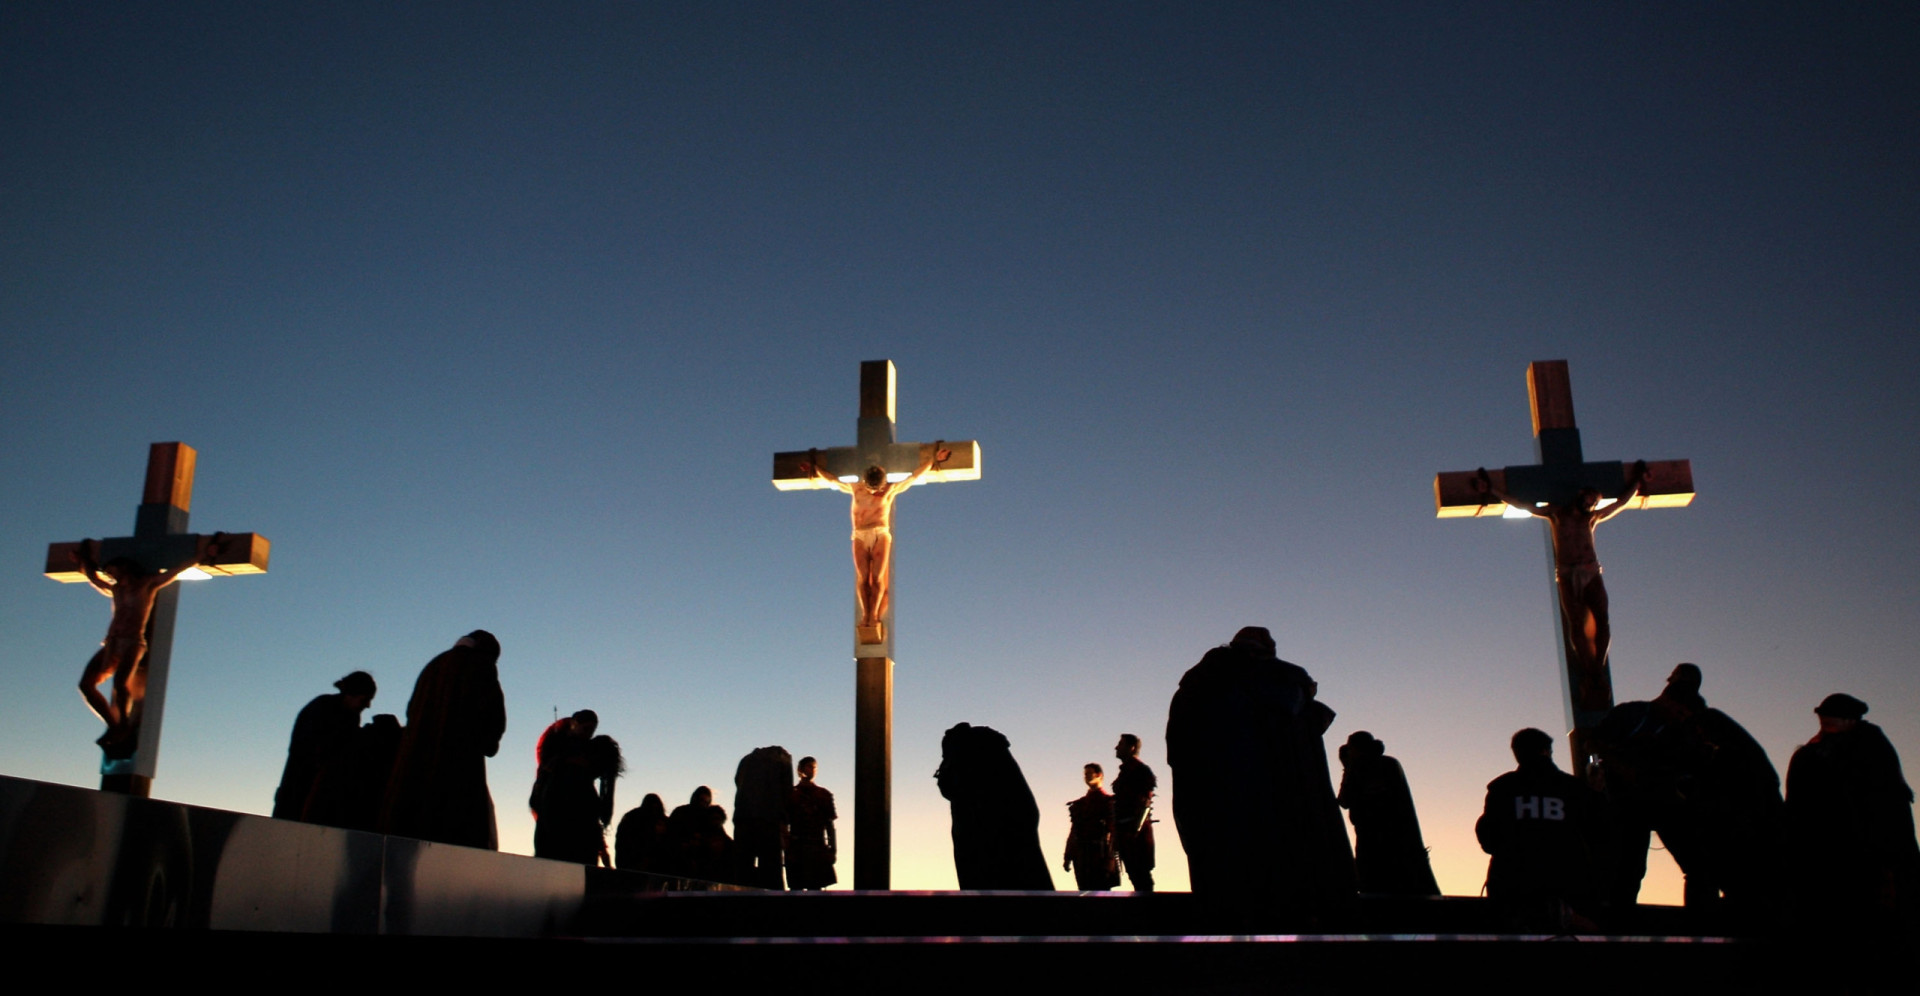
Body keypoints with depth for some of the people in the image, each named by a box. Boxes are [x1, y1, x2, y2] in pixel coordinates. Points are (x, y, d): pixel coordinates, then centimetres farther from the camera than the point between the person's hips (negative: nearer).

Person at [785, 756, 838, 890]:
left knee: (817, 887, -4)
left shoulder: (824, 794, 13)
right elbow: (784, 824, 5)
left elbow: (829, 824, 11)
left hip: (818, 849, 1)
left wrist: (833, 849, 4)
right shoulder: (791, 794, 9)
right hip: (796, 848, -1)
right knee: (796, 887, -4)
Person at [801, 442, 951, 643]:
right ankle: (866, 615, -17)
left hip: (881, 536, -1)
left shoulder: (891, 489, 7)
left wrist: (931, 459, 21)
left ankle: (874, 616, -17)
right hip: (860, 537, 1)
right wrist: (815, 470, 34)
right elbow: (832, 480, 26)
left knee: (878, 577, -12)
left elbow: (915, 476, 16)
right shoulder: (856, 488, 11)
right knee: (862, 577, -11)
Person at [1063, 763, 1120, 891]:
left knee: (1100, 891, -8)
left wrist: (1109, 858, -17)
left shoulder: (1107, 801, 0)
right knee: (1084, 891, 4)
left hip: (1100, 855, -6)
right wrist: (1067, 857, 12)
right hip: (1081, 856, 6)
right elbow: (1073, 831, 18)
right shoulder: (1079, 804, 18)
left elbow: (1112, 831, -8)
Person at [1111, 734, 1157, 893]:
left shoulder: (1142, 770, -7)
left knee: (1142, 873, -9)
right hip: (1124, 830, 9)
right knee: (1134, 874, 9)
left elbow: (1145, 802, -17)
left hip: (1138, 830, -9)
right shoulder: (1125, 771, 20)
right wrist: (1116, 834, 19)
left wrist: (1135, 829, -23)